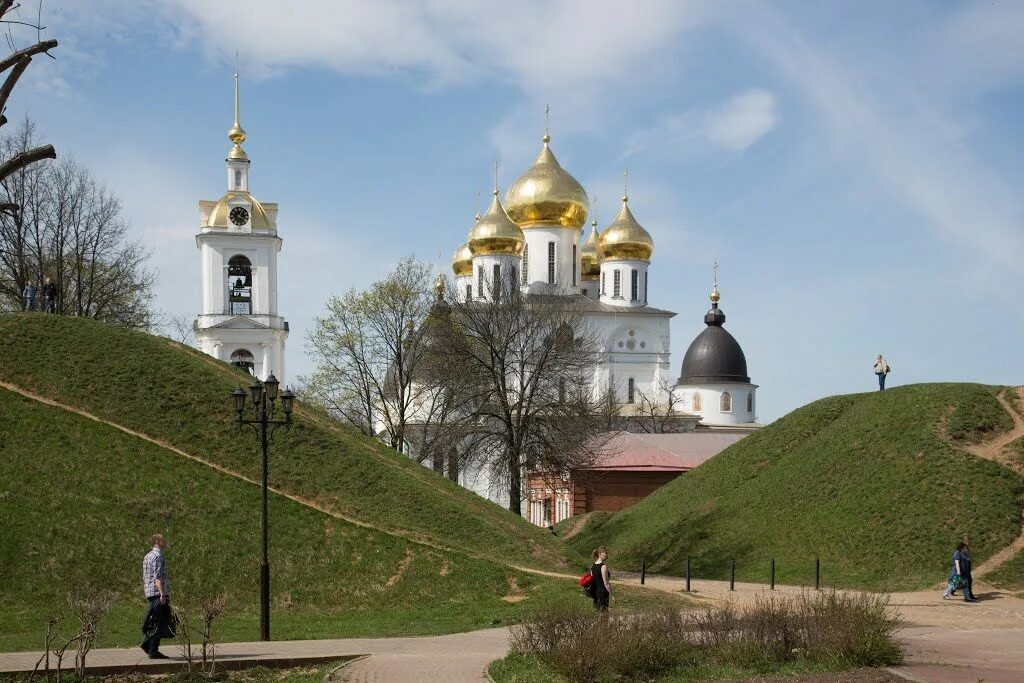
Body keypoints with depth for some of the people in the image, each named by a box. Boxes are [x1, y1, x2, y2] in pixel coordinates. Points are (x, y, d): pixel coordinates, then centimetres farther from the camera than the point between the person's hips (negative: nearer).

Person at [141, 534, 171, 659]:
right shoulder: (158, 556, -12)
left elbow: (144, 578, 22)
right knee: (158, 623, -6)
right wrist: (162, 594, -24)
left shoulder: (147, 556, 19)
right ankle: (153, 651, -5)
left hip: (150, 593, 10)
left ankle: (147, 643, 13)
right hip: (158, 593, -10)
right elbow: (158, 577, -20)